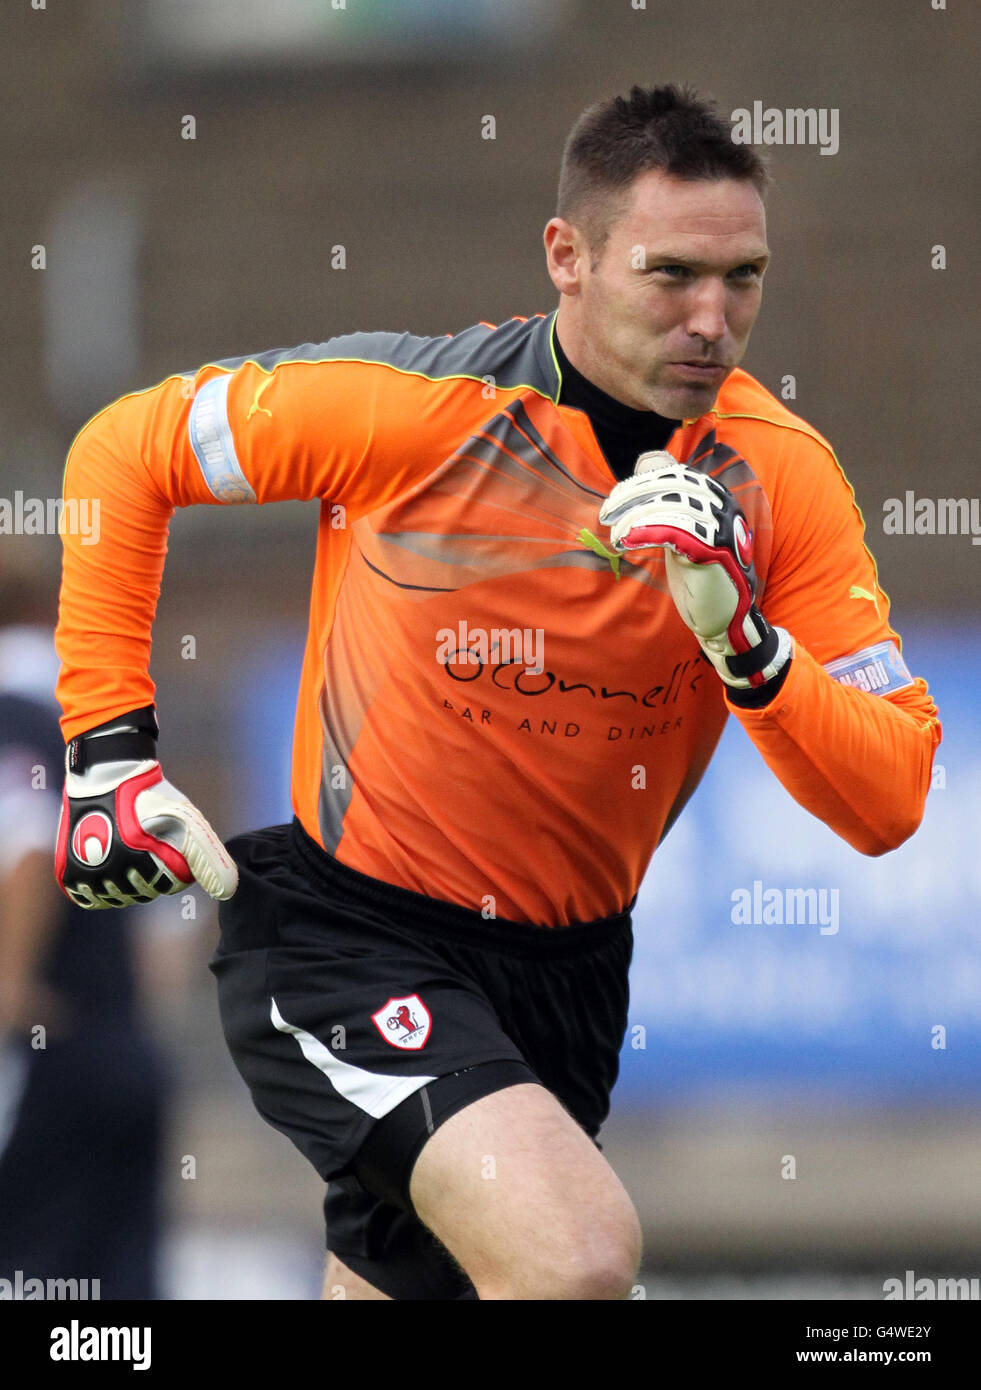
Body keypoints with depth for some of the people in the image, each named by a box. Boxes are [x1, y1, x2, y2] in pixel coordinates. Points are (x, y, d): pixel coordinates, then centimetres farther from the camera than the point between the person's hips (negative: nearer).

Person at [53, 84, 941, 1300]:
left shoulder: (777, 471, -7)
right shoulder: (411, 404, -16)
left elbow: (887, 806, -9)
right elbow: (125, 452, 0)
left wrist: (744, 644, -26)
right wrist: (109, 741, -5)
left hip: (567, 971, 5)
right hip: (345, 936, -5)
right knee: (579, 1256, -30)